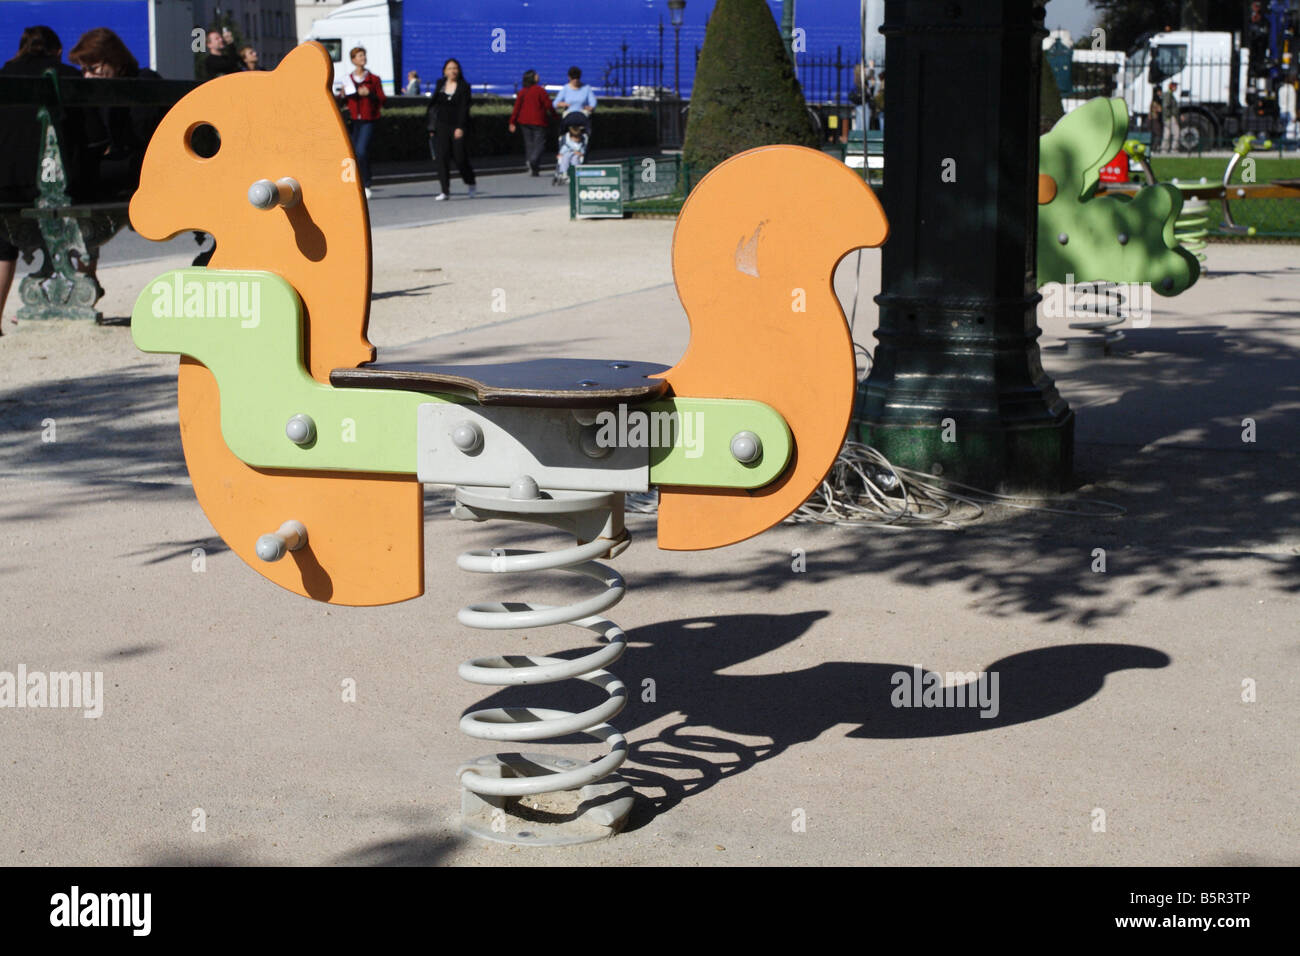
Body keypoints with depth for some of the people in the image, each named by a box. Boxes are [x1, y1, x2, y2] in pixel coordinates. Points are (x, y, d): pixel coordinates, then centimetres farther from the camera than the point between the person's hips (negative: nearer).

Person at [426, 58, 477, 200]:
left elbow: (464, 108, -10)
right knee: (442, 157, -5)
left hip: (459, 126, -3)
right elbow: (434, 105, 14)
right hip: (442, 126, 3)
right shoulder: (440, 85, 9)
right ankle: (445, 190, -4)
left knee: (460, 158, -3)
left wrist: (460, 127, -19)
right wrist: (432, 127, 8)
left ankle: (471, 183, 24)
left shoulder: (464, 86, -3)